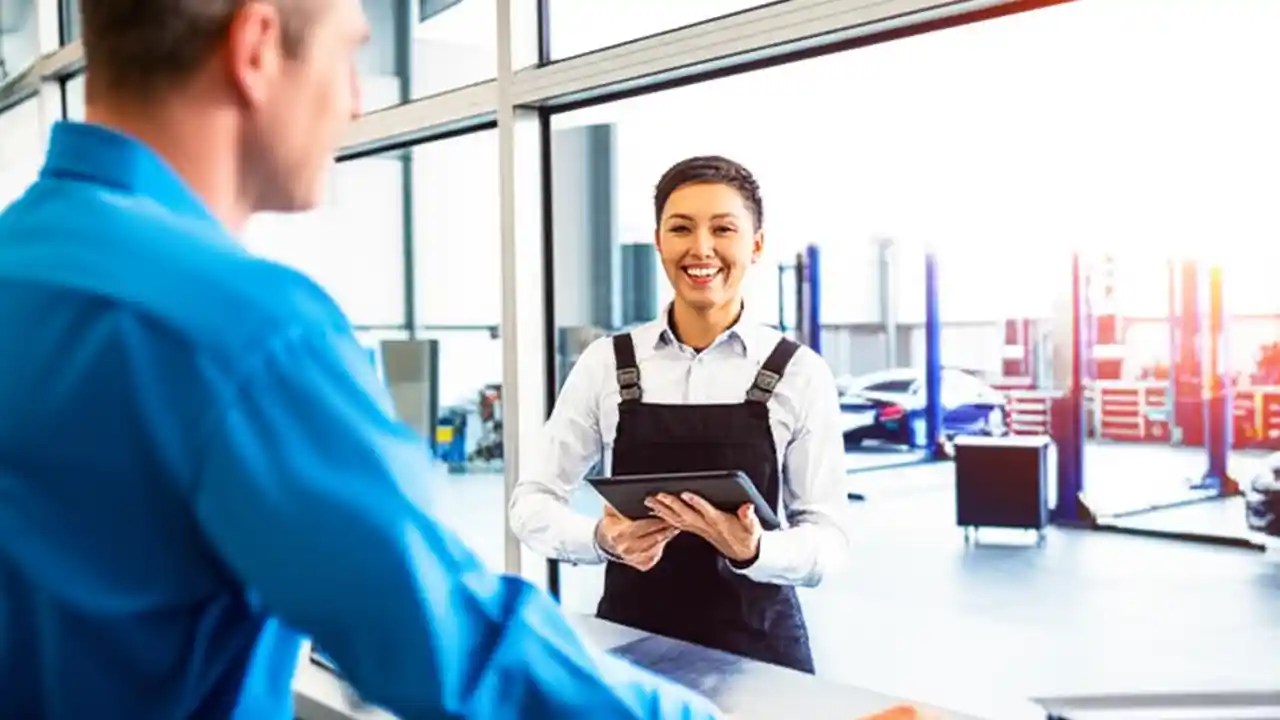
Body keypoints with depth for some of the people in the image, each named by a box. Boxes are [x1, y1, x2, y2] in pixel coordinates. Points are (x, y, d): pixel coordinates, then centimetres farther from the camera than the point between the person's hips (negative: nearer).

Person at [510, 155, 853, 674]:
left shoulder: (799, 374, -6)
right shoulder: (606, 364, -3)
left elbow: (829, 538, -6)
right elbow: (532, 500, 0)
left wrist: (751, 551, -25)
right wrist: (602, 540, -19)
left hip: (757, 646, -1)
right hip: (630, 641, 1)